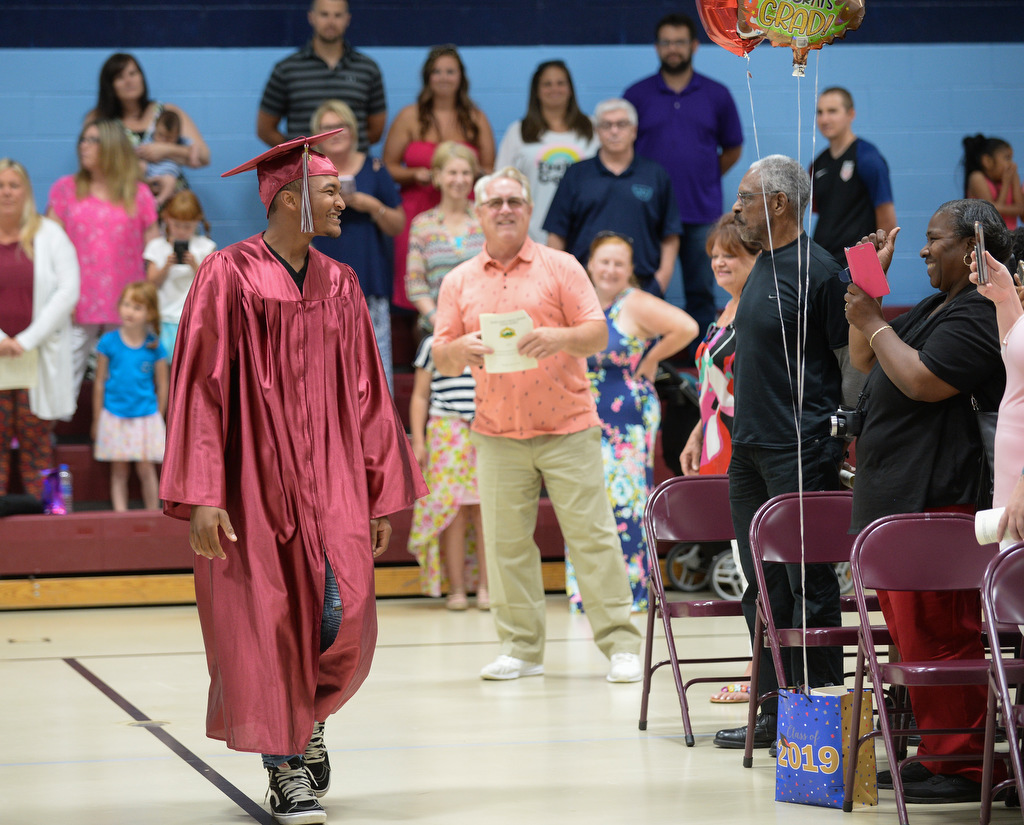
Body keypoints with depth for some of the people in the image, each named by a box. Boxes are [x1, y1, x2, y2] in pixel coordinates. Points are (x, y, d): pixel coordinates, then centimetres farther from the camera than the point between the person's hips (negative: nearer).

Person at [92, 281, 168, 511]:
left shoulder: (154, 346, -3)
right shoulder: (109, 342, -3)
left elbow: (162, 385, 6)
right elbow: (100, 382, 4)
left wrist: (158, 418, 8)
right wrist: (97, 420, 7)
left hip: (146, 417, 0)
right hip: (114, 416, 0)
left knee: (146, 469, 1)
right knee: (119, 470, 5)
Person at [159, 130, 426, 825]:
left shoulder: (340, 285, 10)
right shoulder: (229, 277, -5)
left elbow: (367, 394, 12)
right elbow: (200, 387, -9)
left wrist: (382, 494, 8)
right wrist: (202, 496, -16)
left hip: (329, 478, 4)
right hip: (252, 480, -4)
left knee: (341, 621, -6)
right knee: (267, 626, -1)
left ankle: (310, 718, 24)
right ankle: (288, 769, 12)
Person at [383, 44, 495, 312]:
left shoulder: (476, 119, 12)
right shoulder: (410, 117, 9)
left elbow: (489, 170, 16)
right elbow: (389, 167, 9)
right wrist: (415, 175, -9)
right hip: (418, 211, -1)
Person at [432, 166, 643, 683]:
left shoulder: (560, 268, 5)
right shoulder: (459, 282, 11)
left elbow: (598, 334, -1)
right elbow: (441, 360, 9)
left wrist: (558, 337, -21)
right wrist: (459, 349, -14)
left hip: (568, 428, -2)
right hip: (497, 435, 2)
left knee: (592, 534, -4)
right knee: (505, 543, 1)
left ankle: (621, 645, -1)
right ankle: (520, 648, 9)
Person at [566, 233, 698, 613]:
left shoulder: (636, 305, -9)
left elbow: (687, 327, -21)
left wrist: (649, 360, -12)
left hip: (630, 422, -6)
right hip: (588, 421, 7)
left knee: (625, 505, -6)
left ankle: (630, 593, -1)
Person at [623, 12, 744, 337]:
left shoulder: (717, 96, 7)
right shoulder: (637, 95, 4)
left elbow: (732, 149, 15)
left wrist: (705, 178, 8)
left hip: (702, 213, 1)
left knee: (701, 293, 5)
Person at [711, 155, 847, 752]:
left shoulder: (816, 270, -11)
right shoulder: (765, 266, 15)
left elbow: (854, 360, -12)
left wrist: (844, 438, -18)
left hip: (802, 454, -9)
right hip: (751, 450, 9)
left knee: (809, 586, -4)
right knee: (764, 588, 11)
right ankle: (774, 713, 18)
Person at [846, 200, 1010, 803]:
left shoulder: (979, 315, -13)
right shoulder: (935, 309, 21)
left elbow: (920, 380, -24)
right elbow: (866, 362, 26)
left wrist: (875, 323, -10)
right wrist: (869, 284, 17)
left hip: (937, 502, -11)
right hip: (898, 499, 11)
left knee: (940, 638, -10)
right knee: (914, 636, 14)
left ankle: (964, 767, -6)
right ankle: (936, 755, 21)